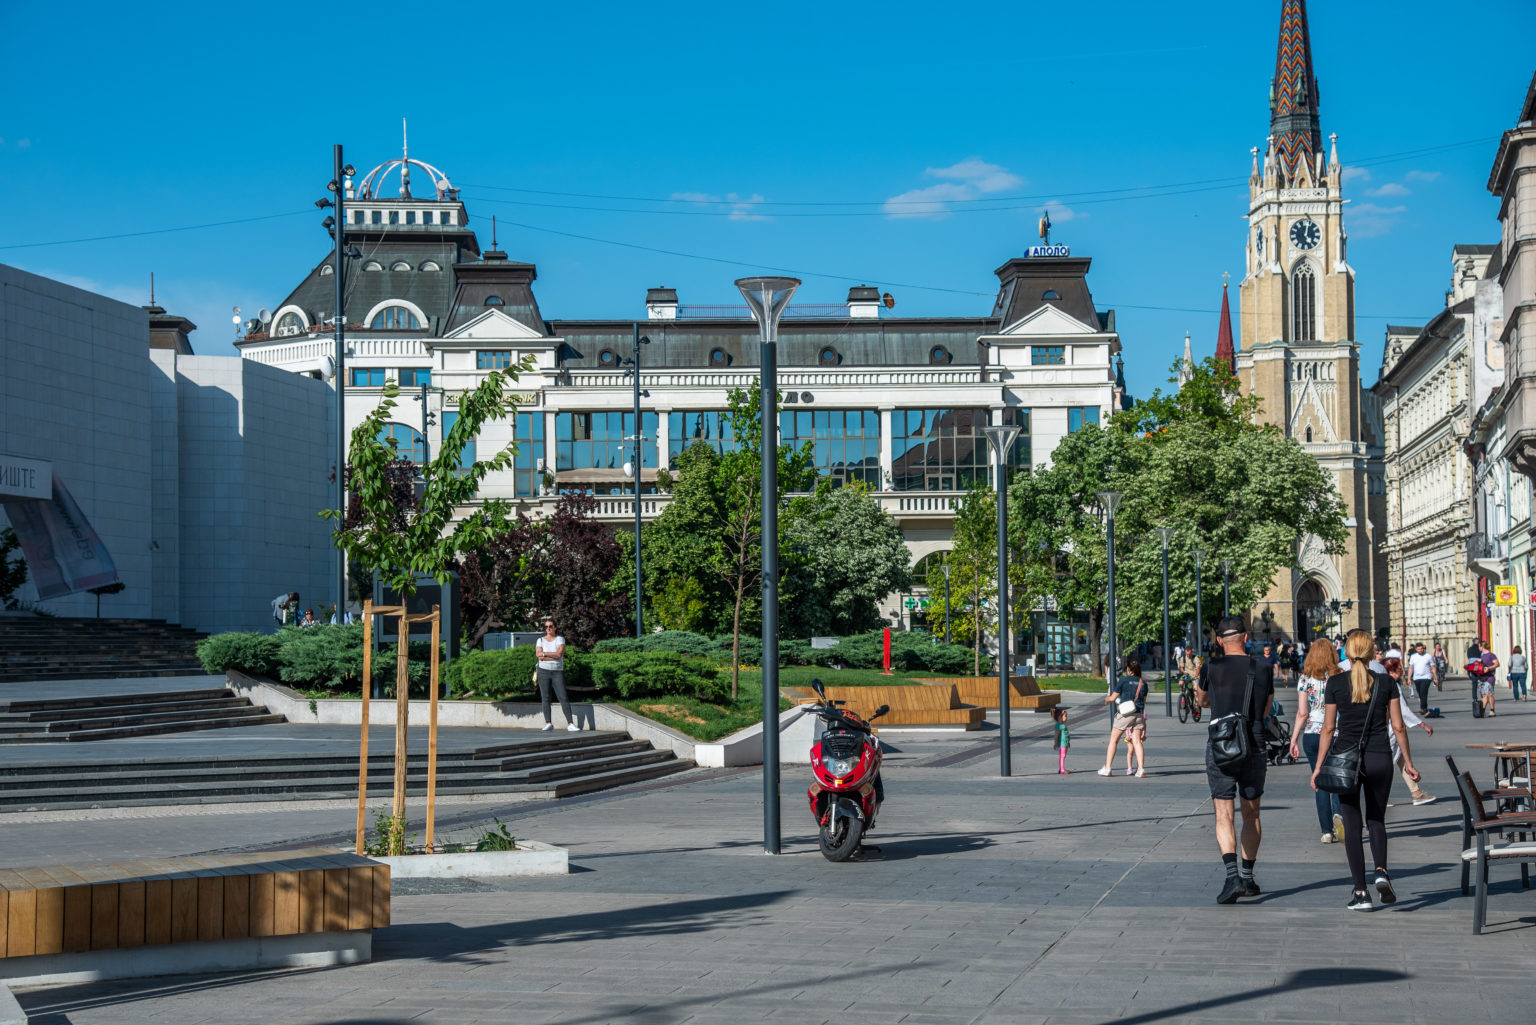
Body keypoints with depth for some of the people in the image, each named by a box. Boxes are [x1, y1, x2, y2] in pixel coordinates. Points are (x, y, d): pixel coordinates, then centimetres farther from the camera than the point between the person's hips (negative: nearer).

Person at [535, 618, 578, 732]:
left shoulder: (560, 639, 3)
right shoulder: (540, 640, 7)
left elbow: (559, 654, -13)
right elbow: (538, 655, -9)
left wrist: (544, 654, -10)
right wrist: (554, 656, -11)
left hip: (558, 672, -2)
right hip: (544, 671, 2)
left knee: (563, 698, -8)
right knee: (545, 698, -1)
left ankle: (570, 724, -13)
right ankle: (548, 723, 3)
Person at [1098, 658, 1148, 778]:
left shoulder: (1123, 681, -6)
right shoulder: (1143, 683, 8)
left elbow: (1112, 698, -2)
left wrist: (1106, 699, 20)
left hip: (1125, 714, -4)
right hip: (1139, 714, 4)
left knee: (1113, 740, 7)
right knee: (1136, 742, 2)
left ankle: (1107, 768, 8)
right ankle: (1141, 769, -10)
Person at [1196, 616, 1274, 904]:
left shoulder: (1211, 668, -4)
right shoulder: (1263, 670, 2)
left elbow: (1203, 701, 15)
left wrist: (1196, 686, 37)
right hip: (1254, 748, 2)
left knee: (1224, 816, -5)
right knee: (1251, 814, 15)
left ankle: (1232, 876, -22)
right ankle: (1247, 876, 21)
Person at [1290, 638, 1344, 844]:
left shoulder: (1305, 679, -2)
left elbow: (1302, 713, -5)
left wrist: (1294, 739, 2)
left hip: (1312, 735, 0)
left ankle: (1327, 831, 7)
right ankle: (1338, 813, -19)